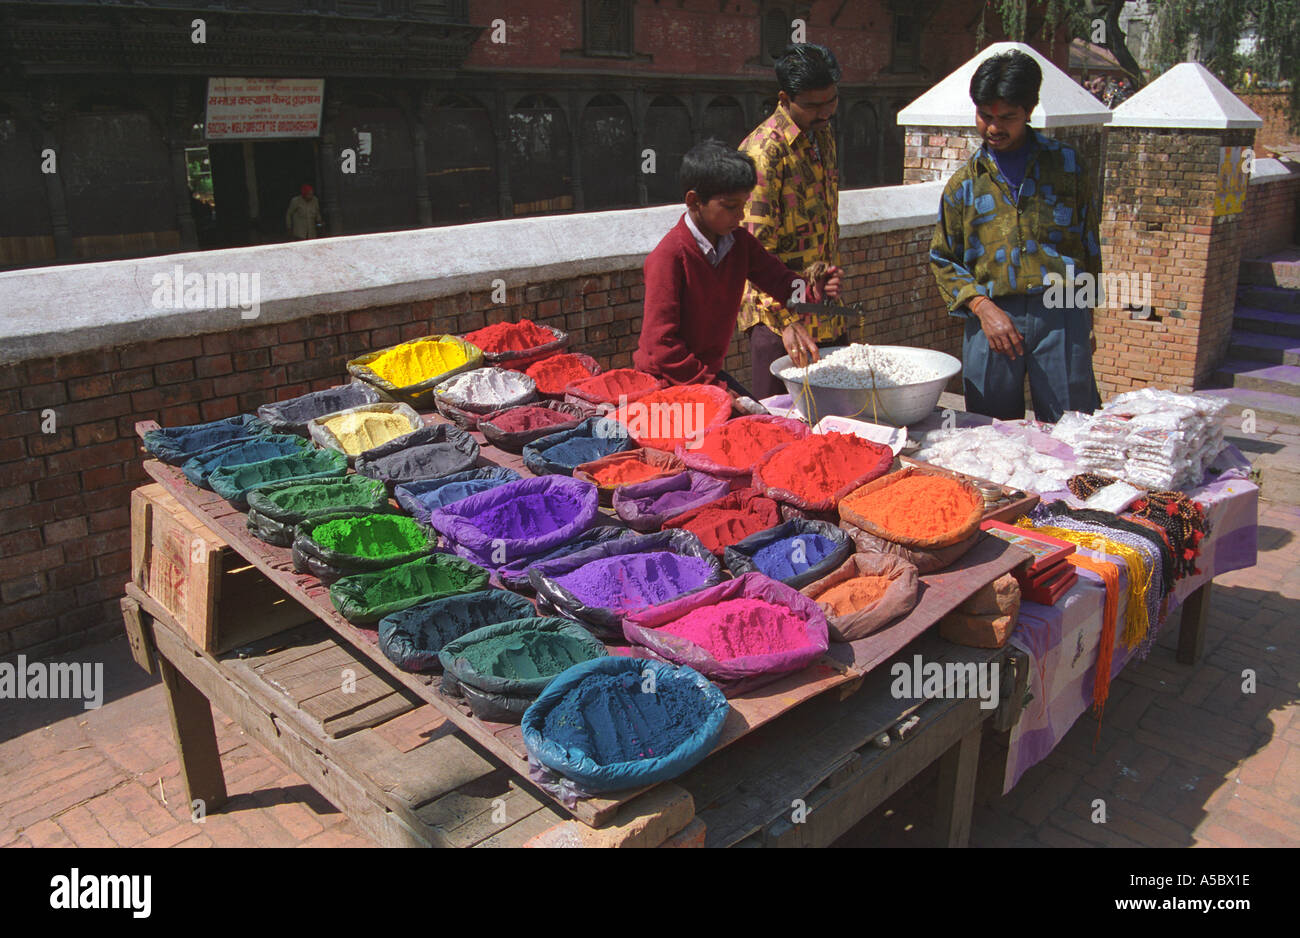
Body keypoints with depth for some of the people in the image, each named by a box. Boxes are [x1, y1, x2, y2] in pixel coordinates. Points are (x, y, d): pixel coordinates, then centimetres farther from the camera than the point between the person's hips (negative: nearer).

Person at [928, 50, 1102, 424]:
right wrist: (982, 307, -5)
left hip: (1061, 315, 0)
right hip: (992, 315, 1)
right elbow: (943, 259, 9)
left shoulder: (1067, 164, 9)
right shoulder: (964, 182, 9)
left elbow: (1089, 246, 13)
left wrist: (1086, 320, 10)